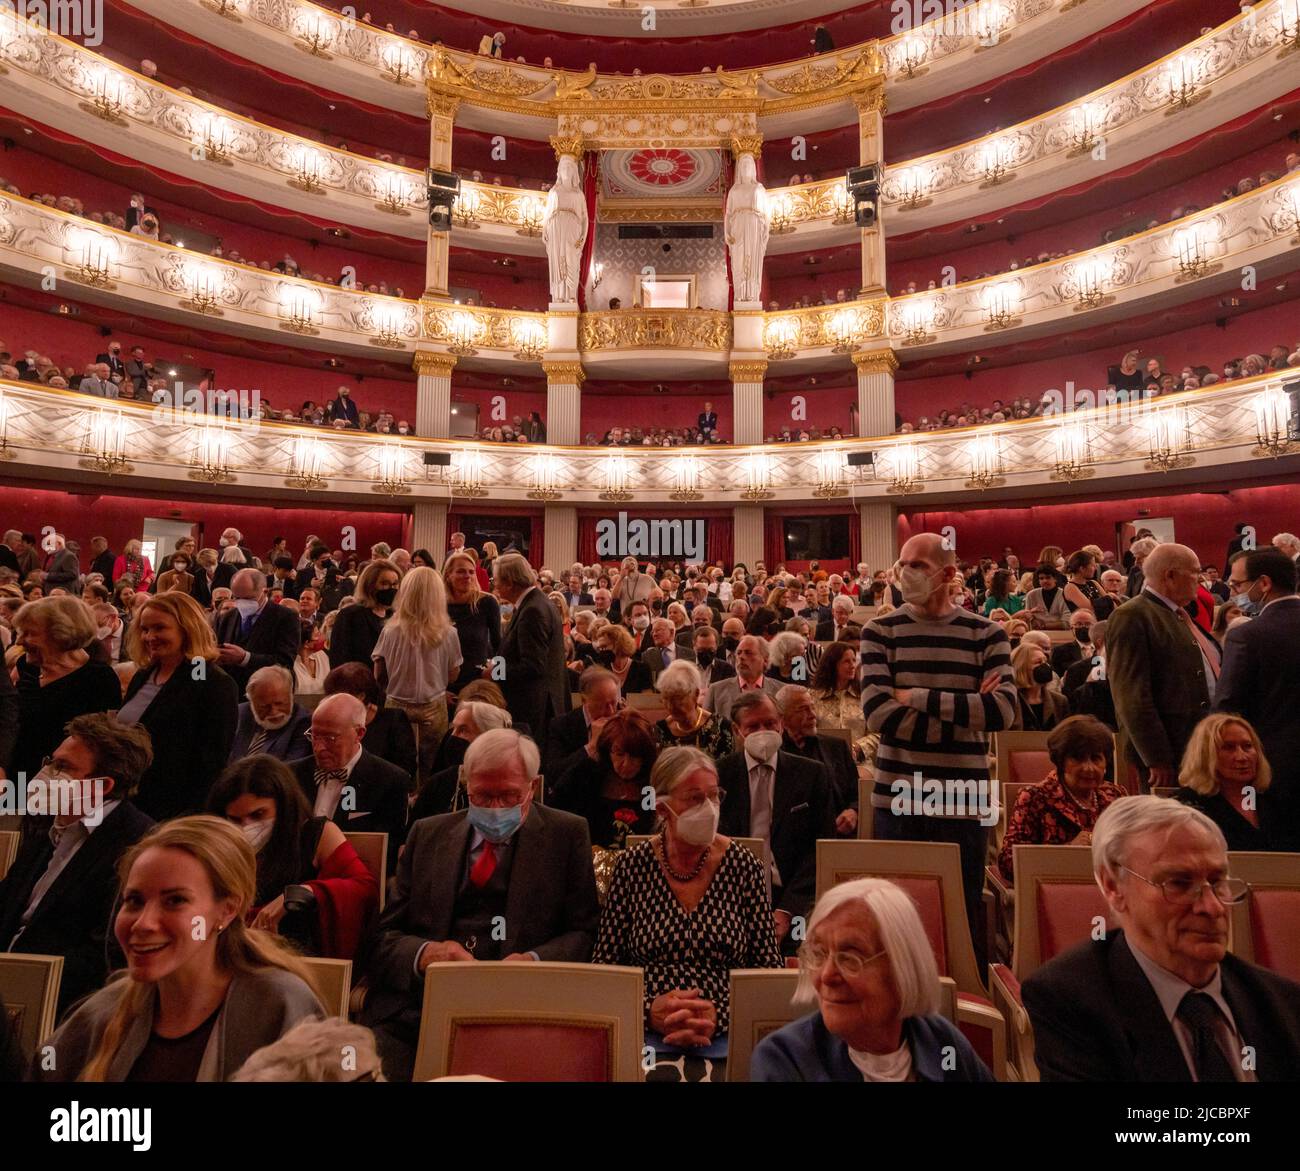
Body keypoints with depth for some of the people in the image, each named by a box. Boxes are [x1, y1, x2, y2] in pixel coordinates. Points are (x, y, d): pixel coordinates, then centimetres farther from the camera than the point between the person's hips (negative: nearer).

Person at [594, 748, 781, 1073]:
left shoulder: (744, 866, -1)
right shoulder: (631, 866, -1)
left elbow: (769, 969, 0)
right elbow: (603, 964, 2)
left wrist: (721, 1017, -15)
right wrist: (648, 1011, -15)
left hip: (725, 1040, 1)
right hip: (642, 1037, 0)